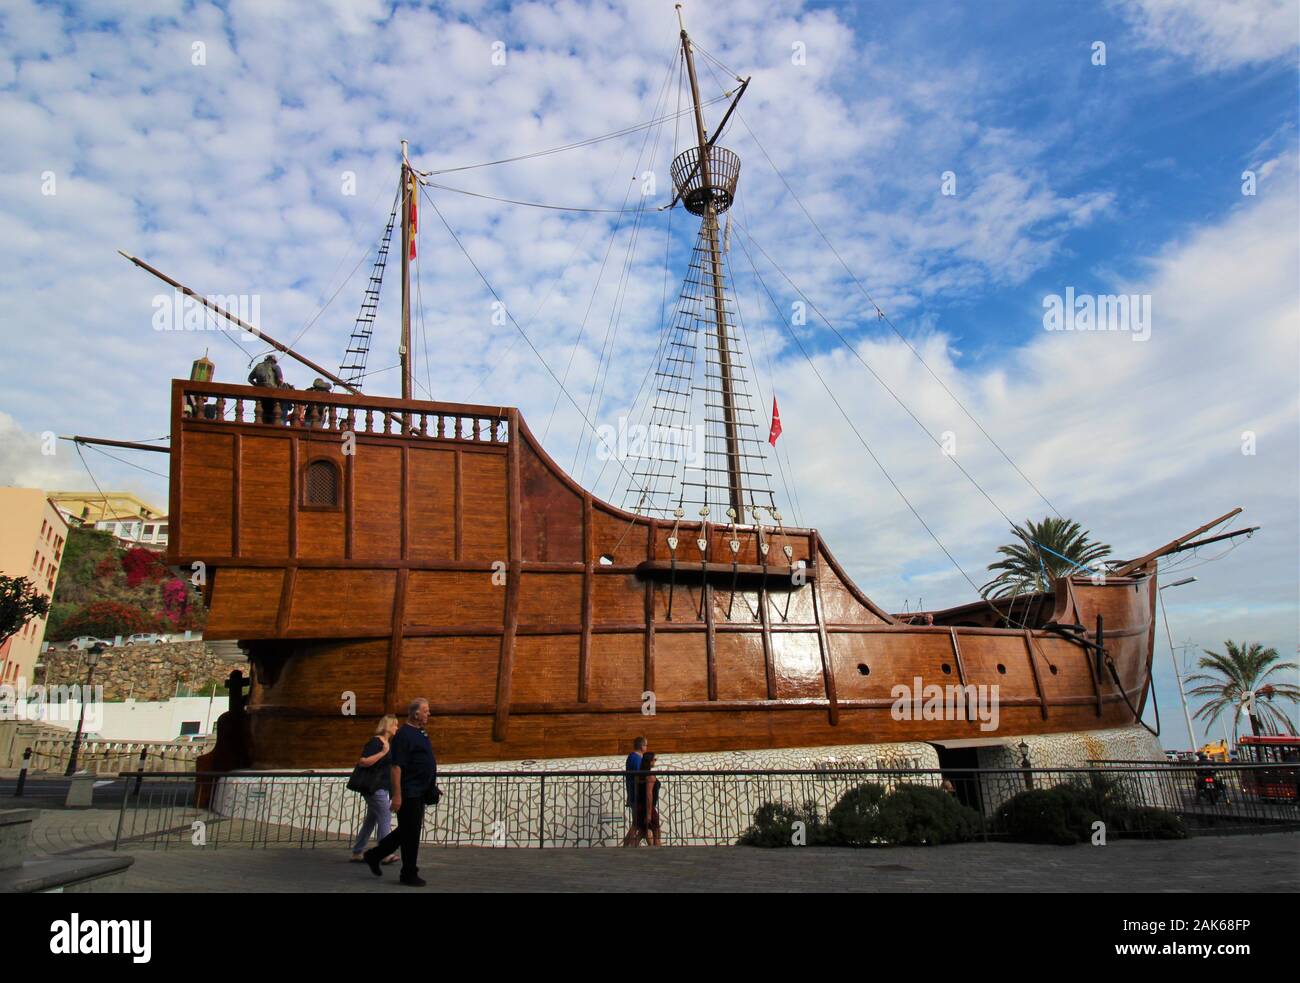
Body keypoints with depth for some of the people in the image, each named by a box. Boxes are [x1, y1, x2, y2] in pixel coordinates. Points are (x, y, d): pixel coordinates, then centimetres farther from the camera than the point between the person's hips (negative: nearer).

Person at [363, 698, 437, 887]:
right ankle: (409, 875, 11)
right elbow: (396, 766, -20)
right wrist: (397, 795, -23)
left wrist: (432, 784, 22)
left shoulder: (420, 733, 14)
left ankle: (374, 855, 29)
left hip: (419, 793, 10)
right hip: (409, 793, -10)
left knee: (407, 831, 17)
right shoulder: (403, 735, -16)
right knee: (411, 833, 0)